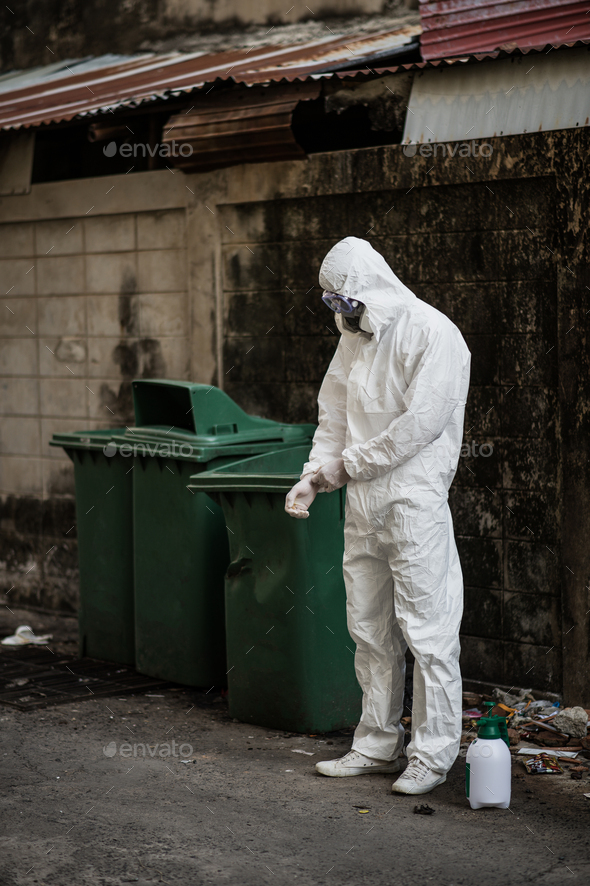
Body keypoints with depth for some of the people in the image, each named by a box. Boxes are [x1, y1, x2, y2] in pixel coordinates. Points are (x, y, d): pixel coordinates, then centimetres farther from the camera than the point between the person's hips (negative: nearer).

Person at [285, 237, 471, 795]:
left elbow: (419, 424, -18)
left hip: (415, 503, -8)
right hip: (362, 505, 8)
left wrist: (346, 464, -11)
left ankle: (432, 756, 5)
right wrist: (314, 476, 1)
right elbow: (334, 416, 17)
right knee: (369, 630, 13)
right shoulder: (354, 338, 13)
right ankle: (376, 746, 23)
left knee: (426, 631, -3)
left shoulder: (433, 335, -12)